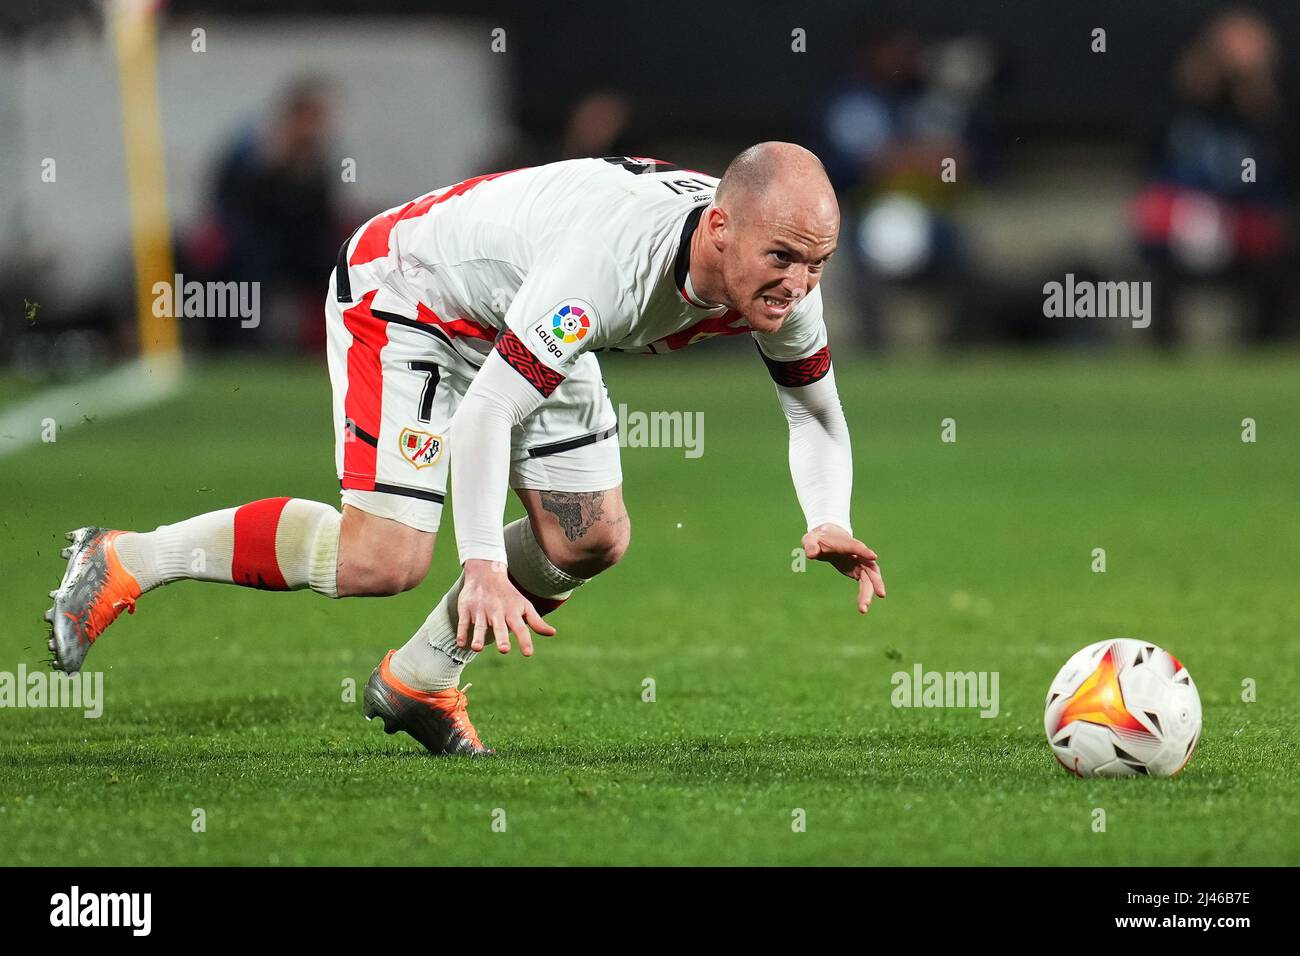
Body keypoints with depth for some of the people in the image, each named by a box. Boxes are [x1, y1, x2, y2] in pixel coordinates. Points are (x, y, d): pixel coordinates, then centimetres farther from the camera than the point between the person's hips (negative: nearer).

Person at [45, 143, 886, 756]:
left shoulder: (781, 273, -19)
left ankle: (420, 680, 23)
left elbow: (816, 412, -2)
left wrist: (830, 522, -21)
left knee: (591, 542, 2)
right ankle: (125, 563, -3)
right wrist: (484, 568, -47)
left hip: (522, 322, 8)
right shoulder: (606, 261, -43)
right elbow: (484, 413, -41)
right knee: (382, 560, -17)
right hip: (405, 292, -8)